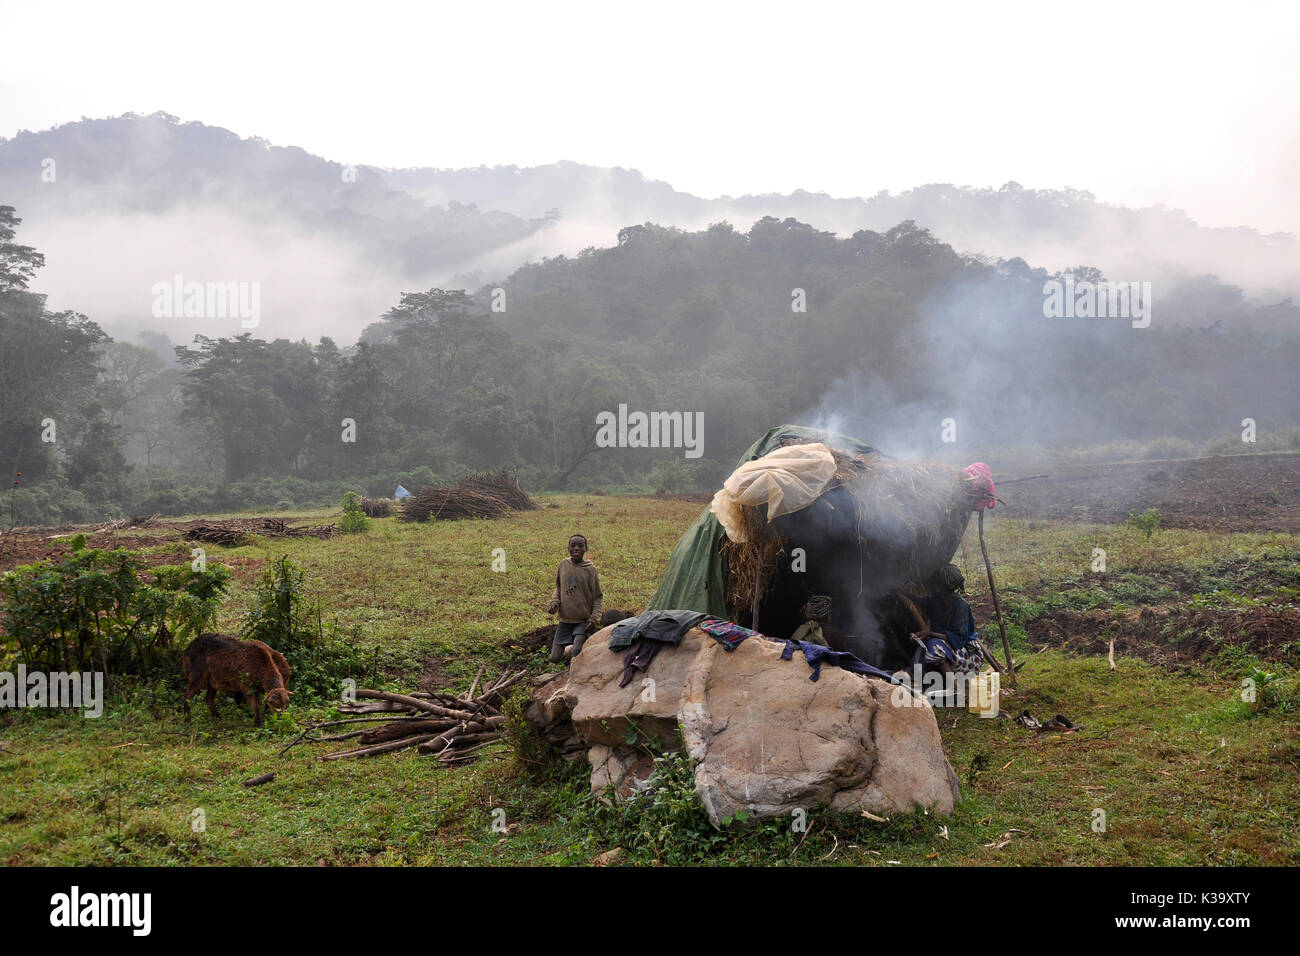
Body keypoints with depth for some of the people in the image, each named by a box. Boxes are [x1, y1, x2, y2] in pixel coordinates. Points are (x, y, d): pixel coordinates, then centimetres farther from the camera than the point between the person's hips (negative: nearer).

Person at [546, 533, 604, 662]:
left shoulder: (590, 569, -6)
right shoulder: (563, 565, 2)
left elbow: (598, 597, 0)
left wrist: (594, 618, -13)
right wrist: (554, 602, -4)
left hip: (584, 621, -4)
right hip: (565, 620, 4)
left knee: (577, 653, -25)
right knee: (555, 658, 2)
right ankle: (569, 649, 33)